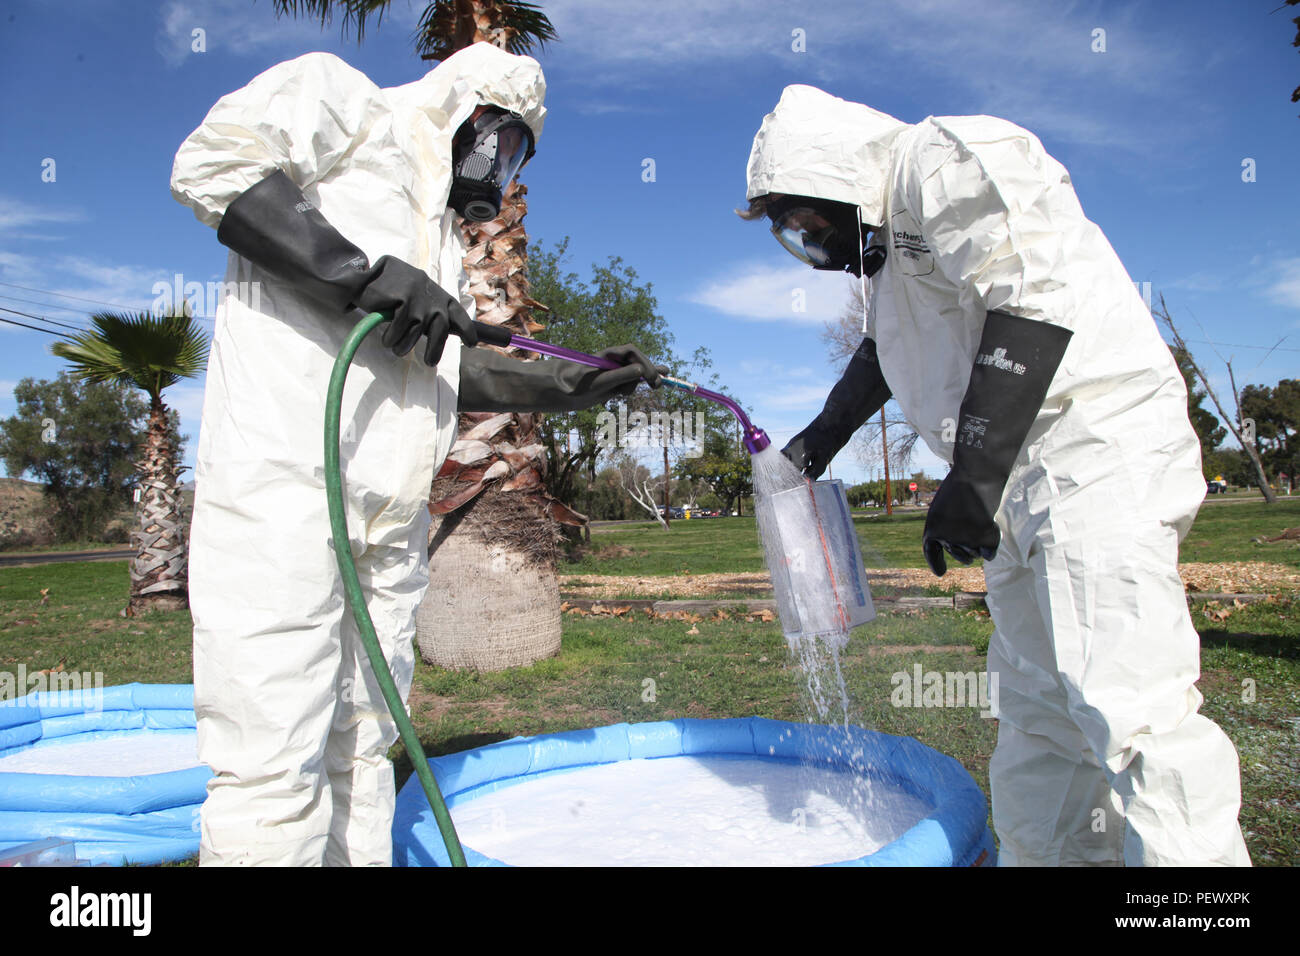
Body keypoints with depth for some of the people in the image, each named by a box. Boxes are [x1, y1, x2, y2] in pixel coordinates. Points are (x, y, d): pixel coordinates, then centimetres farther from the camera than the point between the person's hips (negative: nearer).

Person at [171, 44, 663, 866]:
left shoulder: (441, 232, 30)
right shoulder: (343, 98, 10)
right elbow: (213, 160, -7)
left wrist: (573, 385, 23)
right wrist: (365, 273, -15)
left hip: (390, 514, 8)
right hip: (283, 481, -8)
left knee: (360, 750, 11)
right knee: (275, 765, -9)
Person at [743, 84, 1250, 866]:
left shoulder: (949, 162, -7)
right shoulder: (894, 239, 23)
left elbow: (1035, 301, -19)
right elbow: (887, 351, 37)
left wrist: (974, 475, -21)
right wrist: (823, 437, 40)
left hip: (1096, 453, -10)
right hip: (1027, 484, 10)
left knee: (1131, 709, -17)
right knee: (1037, 710, 11)